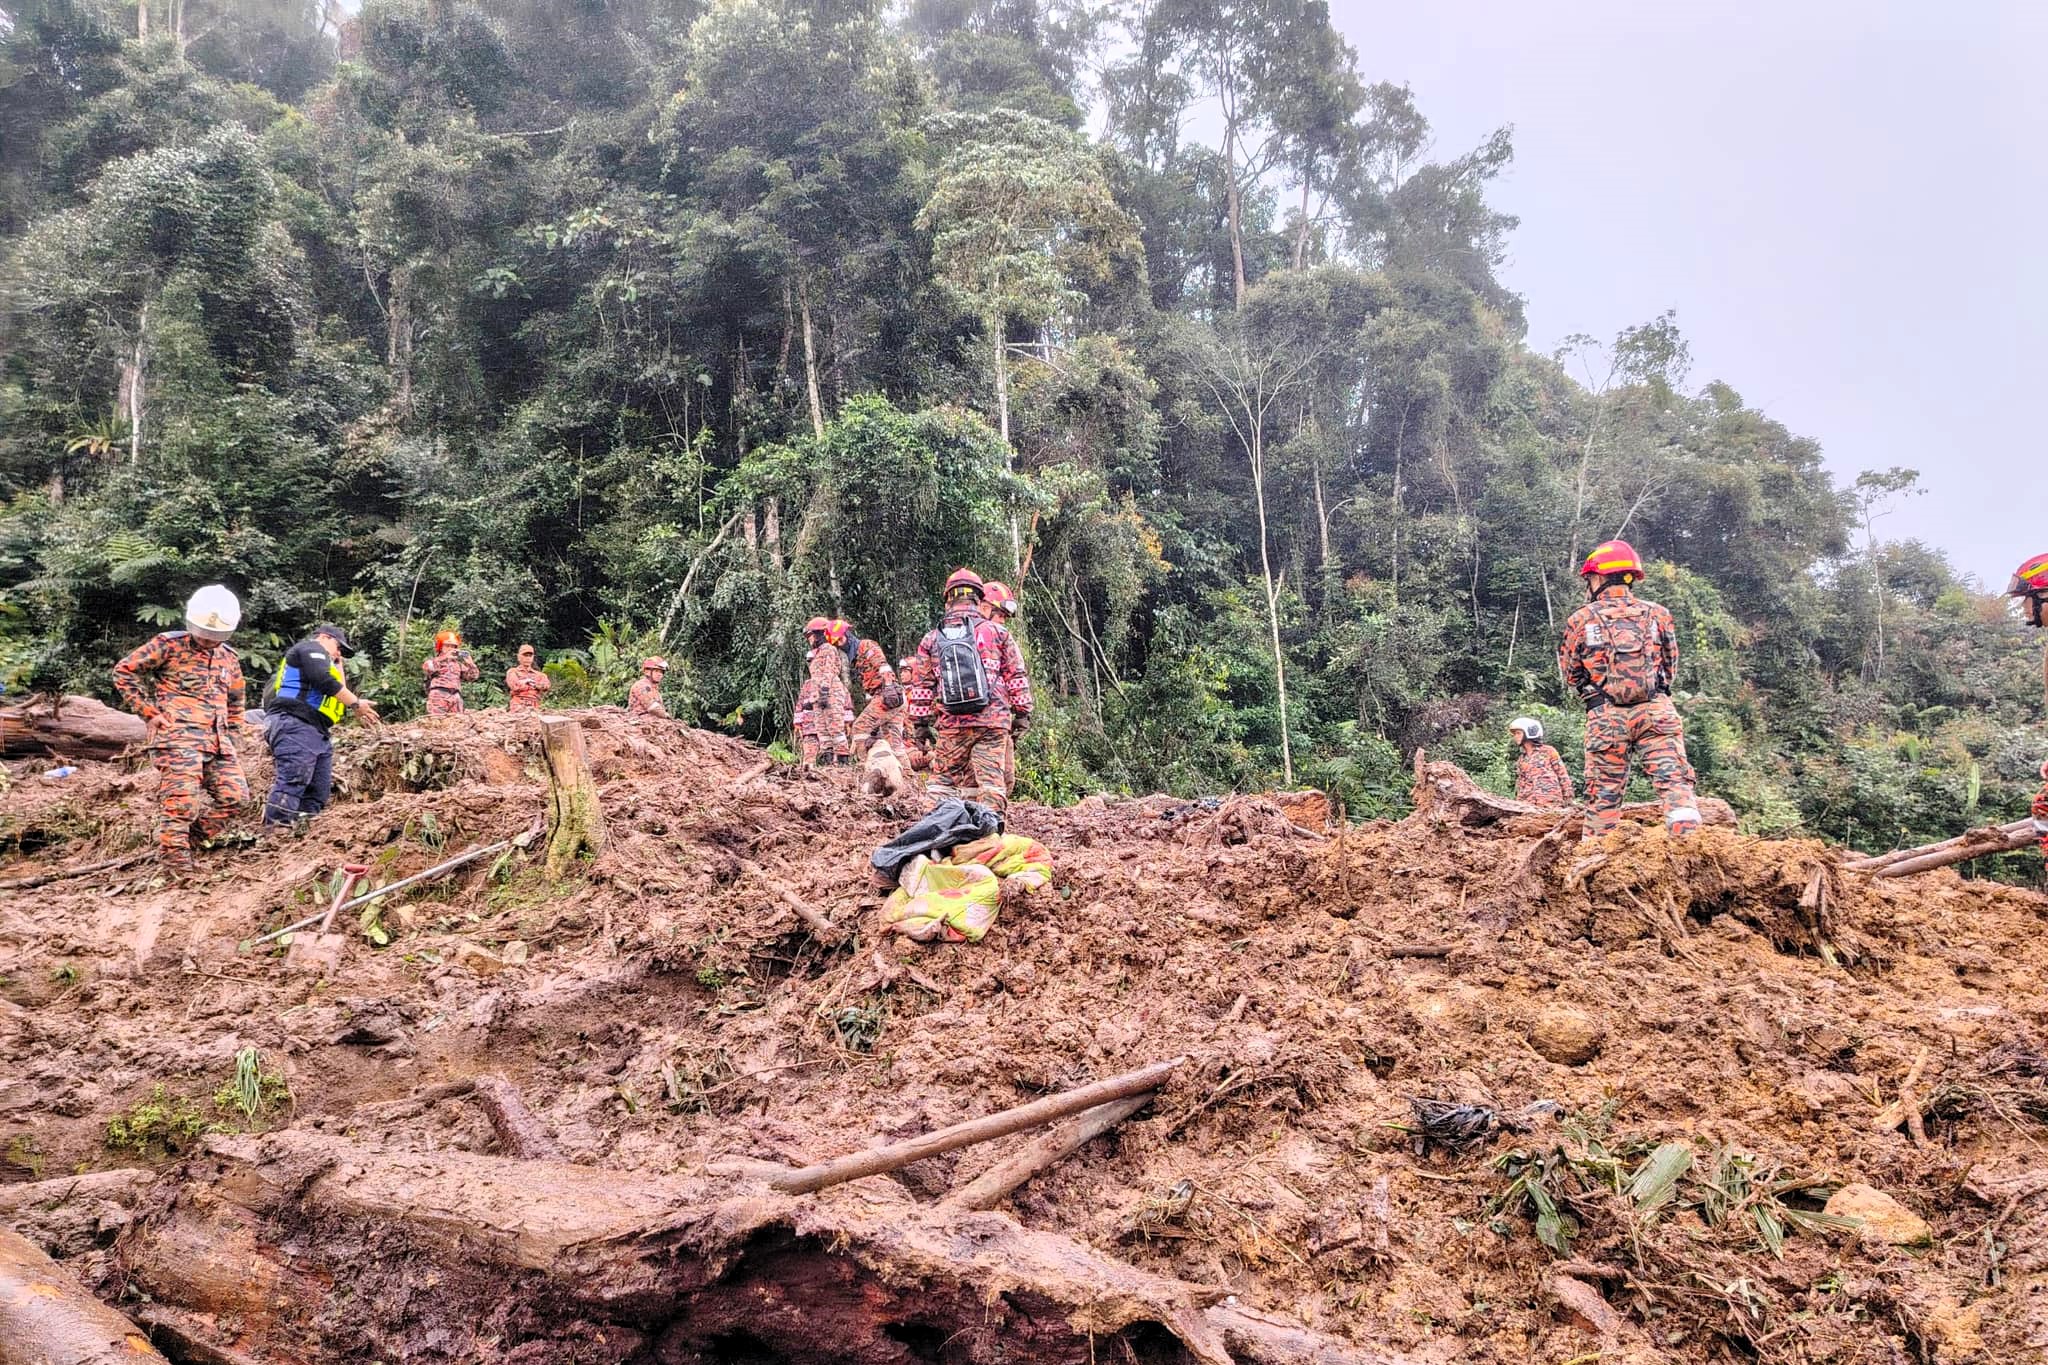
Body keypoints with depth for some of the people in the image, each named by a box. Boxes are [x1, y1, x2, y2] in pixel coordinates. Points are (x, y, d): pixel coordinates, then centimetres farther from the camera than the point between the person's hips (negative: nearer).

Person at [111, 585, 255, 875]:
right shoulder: (169, 645, -1)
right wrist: (148, 711, -3)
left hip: (217, 741, 6)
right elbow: (124, 671, 2)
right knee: (181, 799, -11)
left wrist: (230, 736, 20)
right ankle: (174, 856, -3)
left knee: (235, 795, -1)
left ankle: (196, 836, 15)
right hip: (178, 736, -6)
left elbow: (234, 703, 31)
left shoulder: (229, 659, 17)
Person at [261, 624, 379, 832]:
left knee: (318, 792, 4)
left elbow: (338, 692, 31)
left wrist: (338, 666, 32)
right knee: (292, 782, -23)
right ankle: (277, 829, -32)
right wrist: (356, 703, -10)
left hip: (316, 732, 11)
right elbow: (325, 681, -12)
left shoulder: (315, 660, 34)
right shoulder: (312, 648, 5)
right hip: (294, 725, -11)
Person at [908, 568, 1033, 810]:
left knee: (943, 781, 9)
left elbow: (921, 686, 11)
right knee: (992, 782, 0)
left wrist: (920, 724, 17)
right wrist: (1022, 713, 11)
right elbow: (1016, 677, 5)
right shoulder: (996, 632, 5)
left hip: (951, 725, 1)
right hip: (992, 721, -1)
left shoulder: (931, 640, 10)